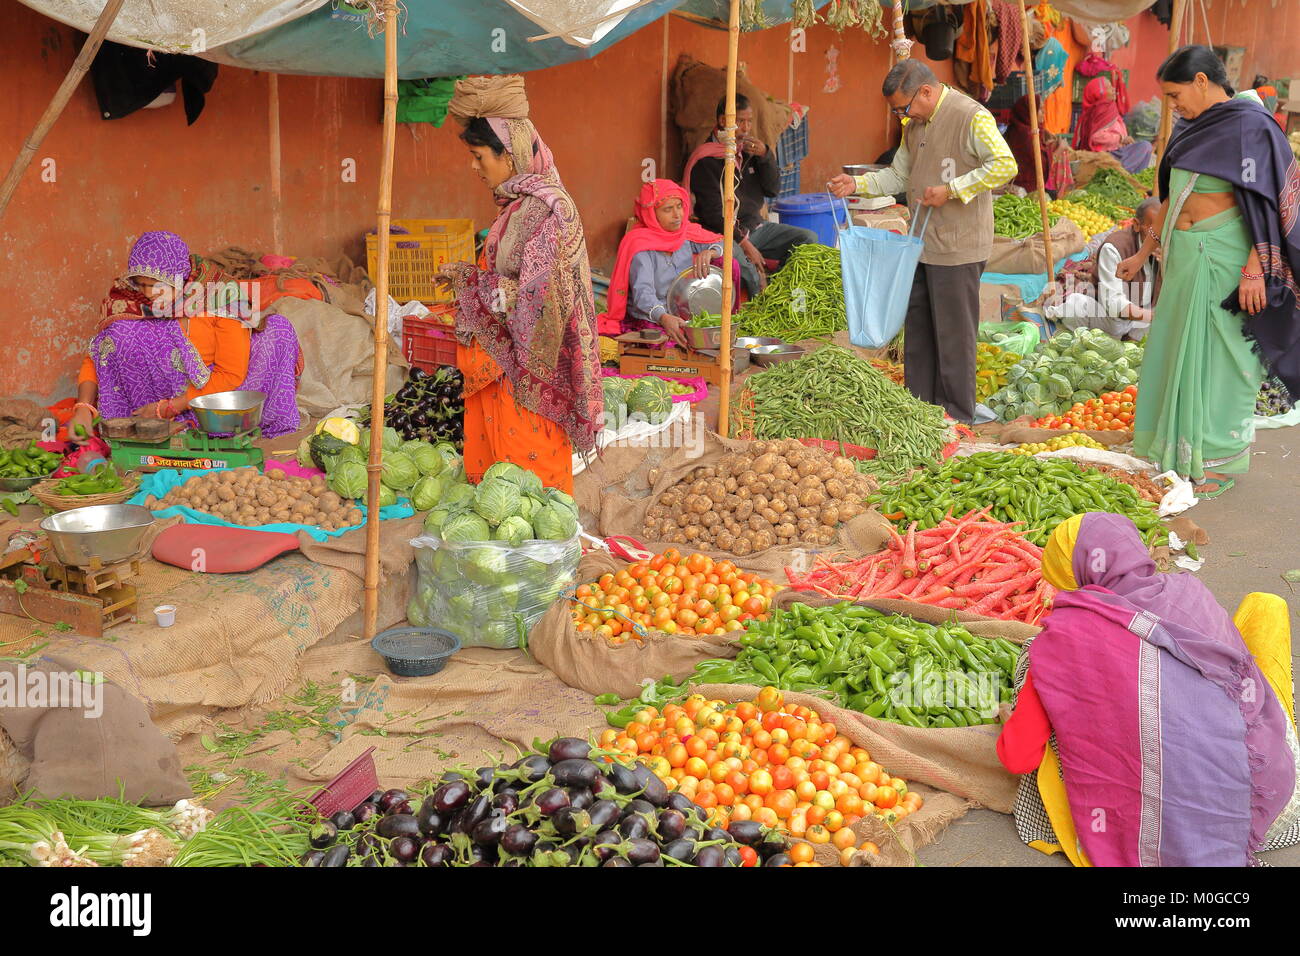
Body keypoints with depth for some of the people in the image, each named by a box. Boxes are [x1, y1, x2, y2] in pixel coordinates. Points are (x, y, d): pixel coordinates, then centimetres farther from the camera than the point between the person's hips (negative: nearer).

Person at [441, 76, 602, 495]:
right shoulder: (518, 203, 9)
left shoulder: (545, 209, -20)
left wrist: (469, 278, -13)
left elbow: (531, 295, -24)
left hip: (527, 365, -9)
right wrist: (467, 277, 6)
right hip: (503, 357, 9)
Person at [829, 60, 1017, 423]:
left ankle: (956, 417, 9)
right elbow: (900, 175, 23)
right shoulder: (916, 124, 15)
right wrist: (857, 184, 8)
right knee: (918, 327, 13)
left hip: (958, 247, -9)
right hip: (922, 244, 9)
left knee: (954, 332, -1)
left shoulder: (971, 117, -13)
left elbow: (1005, 165, -21)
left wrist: (951, 190, -22)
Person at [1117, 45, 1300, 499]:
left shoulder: (1250, 126, -11)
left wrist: (1255, 269, -22)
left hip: (1224, 257, -8)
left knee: (1218, 355, -1)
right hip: (1183, 255, 8)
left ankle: (1220, 460, 9)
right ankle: (1178, 443, 26)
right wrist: (1144, 253, 21)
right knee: (1179, 348, 13)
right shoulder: (1192, 128, 12)